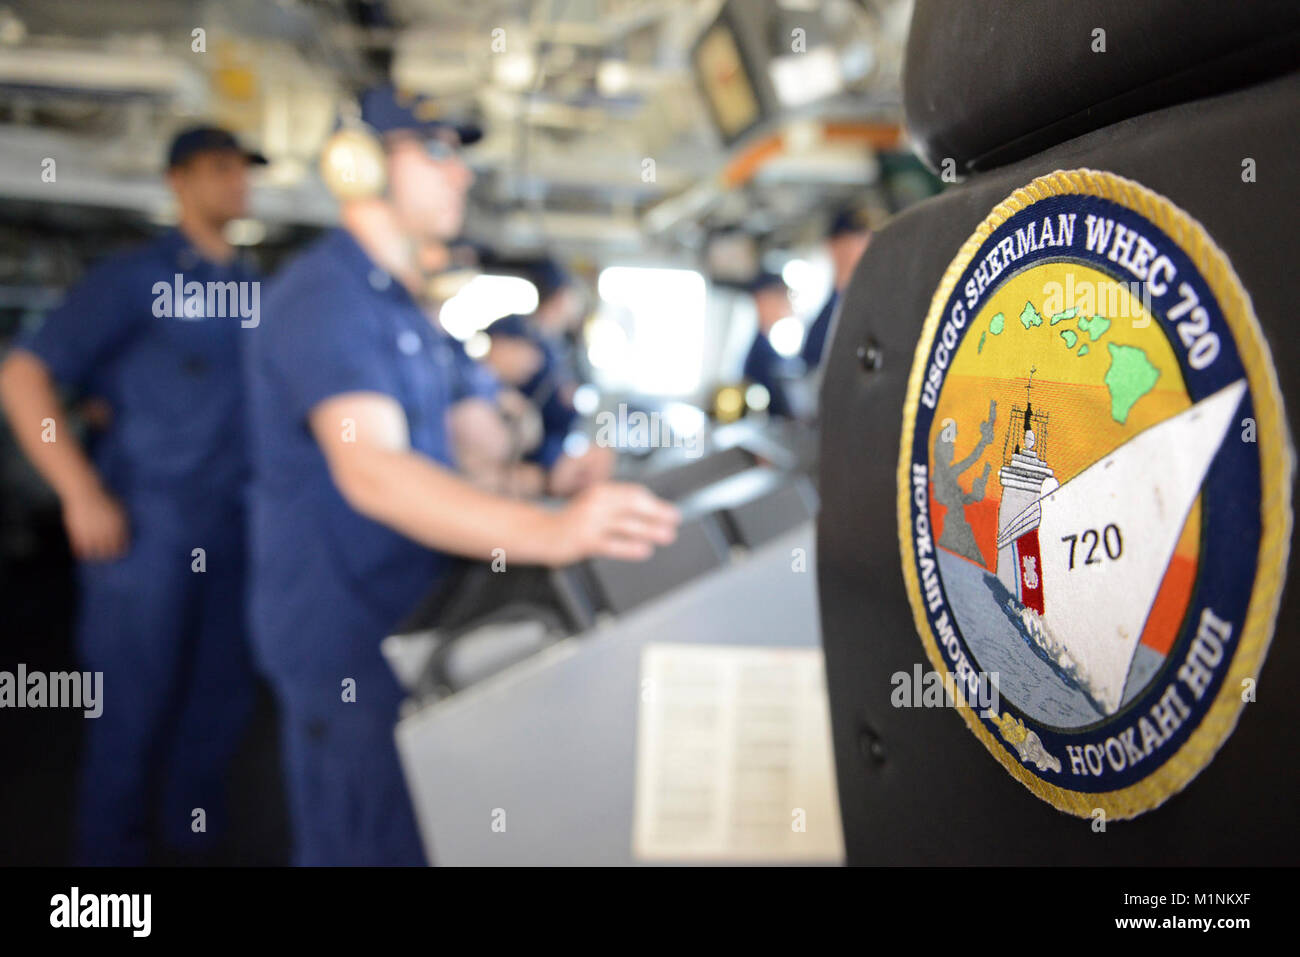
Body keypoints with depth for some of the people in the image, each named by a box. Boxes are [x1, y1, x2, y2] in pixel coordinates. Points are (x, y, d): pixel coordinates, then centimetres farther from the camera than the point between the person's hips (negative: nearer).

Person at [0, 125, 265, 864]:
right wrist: (82, 494, -17)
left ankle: (195, 837, 36)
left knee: (224, 701, 15)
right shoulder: (136, 277, -6)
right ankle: (112, 851, 24)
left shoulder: (257, 288, 10)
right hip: (147, 524, -5)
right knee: (135, 710, 4)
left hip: (234, 526, 6)